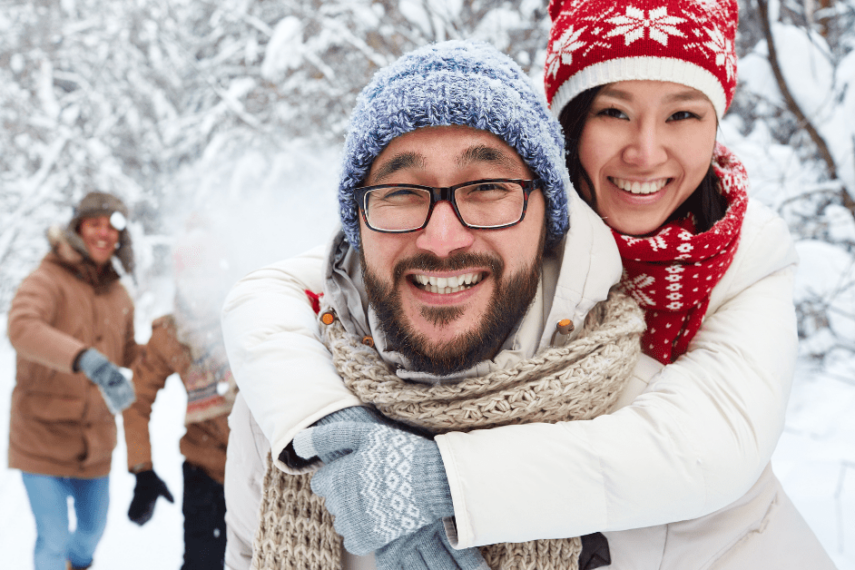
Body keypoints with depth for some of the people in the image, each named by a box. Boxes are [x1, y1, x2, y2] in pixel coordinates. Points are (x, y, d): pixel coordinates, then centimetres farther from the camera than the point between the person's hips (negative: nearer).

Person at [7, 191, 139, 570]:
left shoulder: (119, 296, 7)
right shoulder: (47, 281, -16)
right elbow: (22, 329, -36)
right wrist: (87, 359, -50)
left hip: (95, 441, 6)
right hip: (42, 436, -6)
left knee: (94, 528, 21)